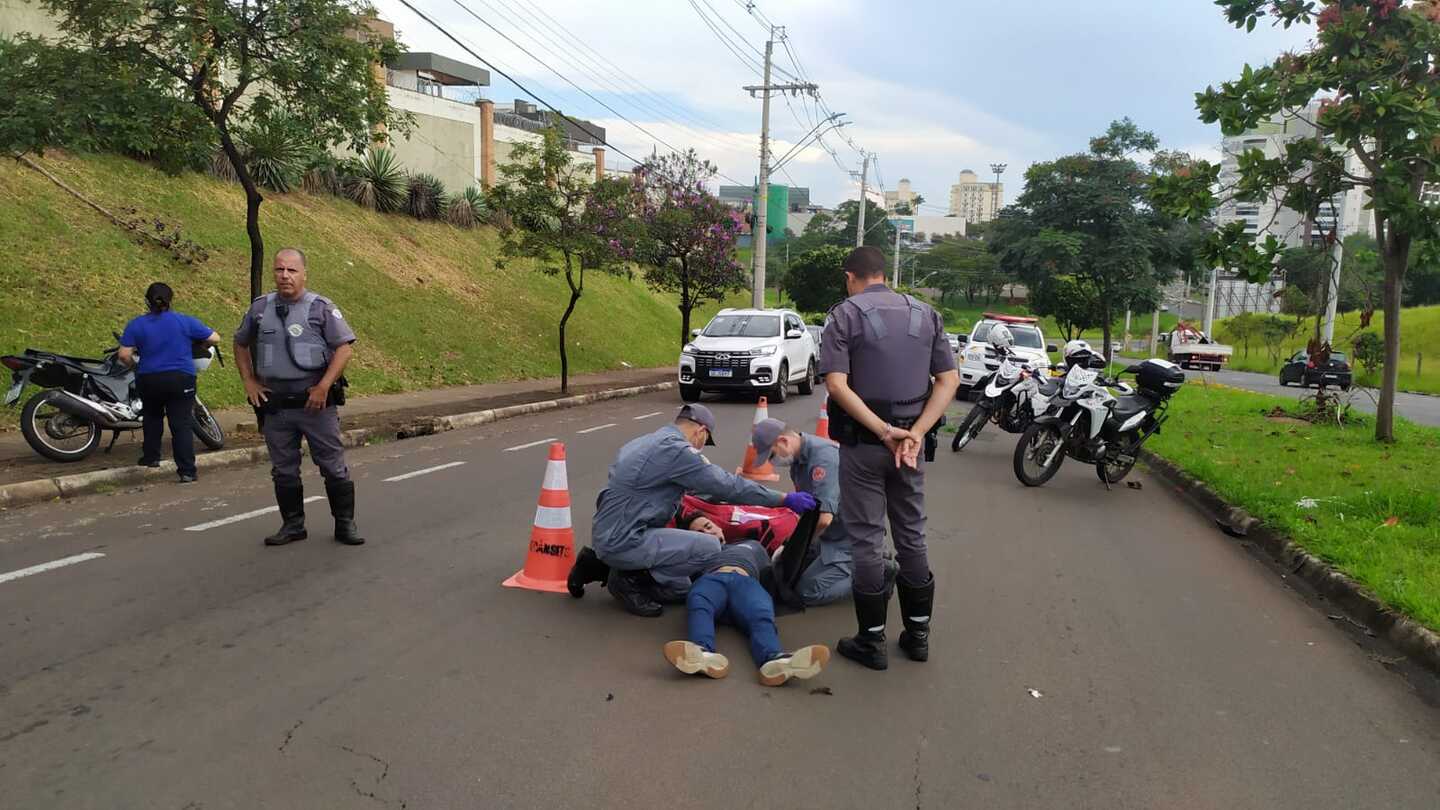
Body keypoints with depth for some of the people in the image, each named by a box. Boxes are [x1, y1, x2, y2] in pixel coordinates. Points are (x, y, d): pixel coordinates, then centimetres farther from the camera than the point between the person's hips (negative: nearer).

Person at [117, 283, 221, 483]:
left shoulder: (136, 324, 1)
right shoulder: (186, 321, -2)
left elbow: (124, 355, -6)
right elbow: (215, 339, 2)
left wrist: (135, 366, 15)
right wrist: (195, 343, 21)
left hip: (148, 380, 2)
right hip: (181, 378, -2)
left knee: (152, 417, 27)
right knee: (182, 424, -2)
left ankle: (151, 457, 33)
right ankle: (187, 471, -7)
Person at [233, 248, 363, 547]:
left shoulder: (321, 308, -3)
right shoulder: (260, 308, 8)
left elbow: (345, 347, -8)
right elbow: (240, 344, 22)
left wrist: (323, 387, -14)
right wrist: (249, 382, 10)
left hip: (316, 403, -4)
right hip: (275, 405, 4)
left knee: (333, 467, 1)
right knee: (284, 470, 11)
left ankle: (345, 524, 11)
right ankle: (292, 525, 23)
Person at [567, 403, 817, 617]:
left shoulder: (646, 441, 14)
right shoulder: (676, 449, -15)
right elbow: (728, 486, -13)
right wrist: (785, 499, -6)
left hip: (607, 534, 10)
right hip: (624, 539, -10)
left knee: (680, 591, 17)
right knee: (710, 548, -15)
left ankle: (602, 566, 14)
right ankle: (631, 580, -4)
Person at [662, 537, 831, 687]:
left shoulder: (753, 545, 49)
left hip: (747, 582, 1)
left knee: (761, 616, -36)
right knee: (697, 605, -40)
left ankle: (774, 660, -68)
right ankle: (704, 654, -70)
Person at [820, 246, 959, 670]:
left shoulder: (845, 314, -6)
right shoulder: (925, 313, 7)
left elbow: (837, 384, -17)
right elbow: (949, 380, 0)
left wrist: (884, 432, -19)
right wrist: (915, 433, -9)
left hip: (863, 441, -4)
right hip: (909, 440, 4)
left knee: (867, 539, 4)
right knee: (912, 535, 15)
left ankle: (872, 640, 12)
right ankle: (918, 633, 24)